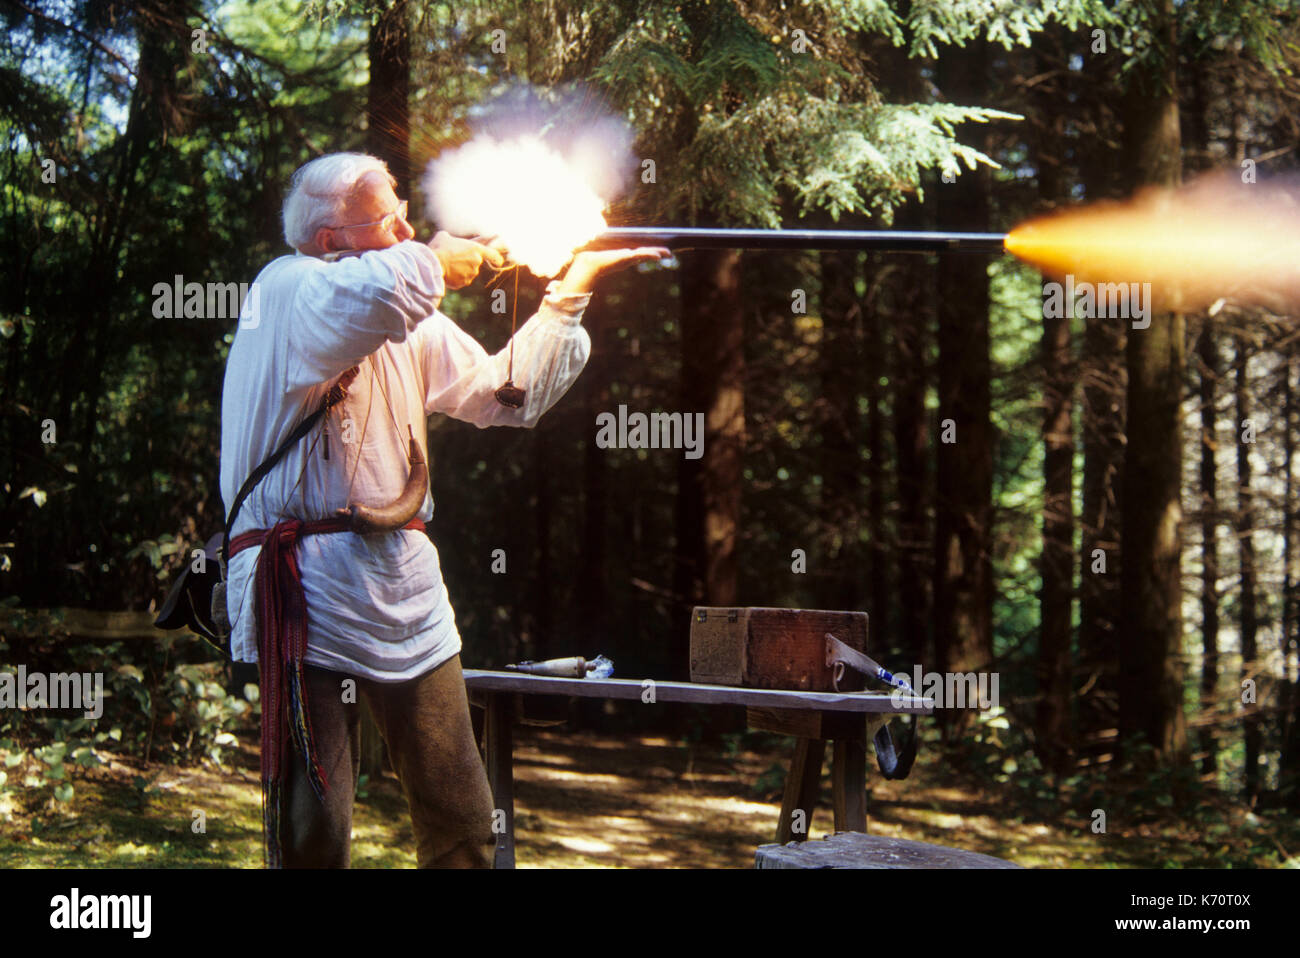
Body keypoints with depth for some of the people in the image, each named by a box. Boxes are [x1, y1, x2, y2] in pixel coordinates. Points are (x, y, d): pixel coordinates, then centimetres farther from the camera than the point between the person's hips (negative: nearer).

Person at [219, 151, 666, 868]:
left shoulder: (414, 325, 19)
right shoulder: (285, 291, -6)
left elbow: (508, 393, 24)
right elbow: (369, 298, -29)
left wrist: (571, 292, 19)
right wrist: (437, 261, -9)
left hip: (406, 593, 7)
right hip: (306, 586, -7)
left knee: (462, 824, 8)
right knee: (312, 836, -8)